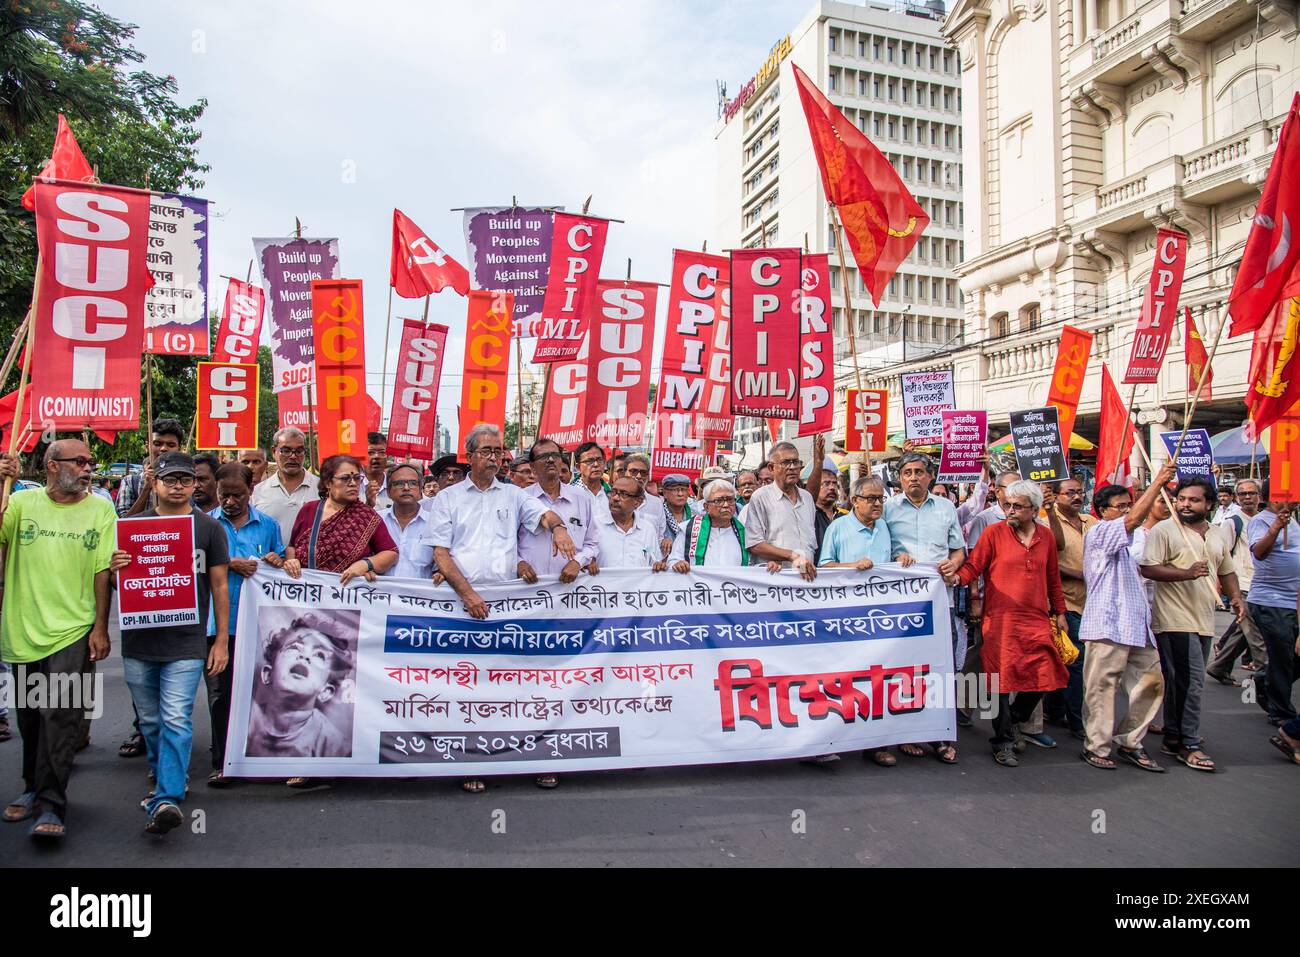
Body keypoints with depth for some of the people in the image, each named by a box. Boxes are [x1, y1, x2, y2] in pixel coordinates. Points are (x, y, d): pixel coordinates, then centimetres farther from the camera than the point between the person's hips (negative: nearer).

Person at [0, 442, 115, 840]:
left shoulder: (100, 509, 0)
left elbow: (103, 571, -2)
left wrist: (101, 627, -5)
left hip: (73, 631, -2)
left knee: (61, 715, -6)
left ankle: (51, 804, 2)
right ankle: (33, 787, 34)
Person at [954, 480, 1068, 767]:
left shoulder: (1045, 536, 11)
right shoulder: (993, 533, -2)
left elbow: (1053, 578, 19)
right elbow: (973, 566, -5)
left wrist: (1059, 612, 20)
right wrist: (957, 576, -25)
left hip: (1037, 620, 4)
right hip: (1001, 620, -4)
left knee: (1043, 678, 5)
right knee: (1002, 679, -2)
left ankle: (1014, 720, 32)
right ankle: (1003, 741, 14)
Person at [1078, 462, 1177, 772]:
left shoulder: (1124, 542, 24)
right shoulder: (1099, 533, -5)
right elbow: (1134, 519, -21)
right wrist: (1159, 481, -20)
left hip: (1135, 624, 9)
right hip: (1107, 624, -9)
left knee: (1151, 681, 7)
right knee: (1103, 686, -4)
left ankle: (1128, 742, 18)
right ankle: (1095, 746, 6)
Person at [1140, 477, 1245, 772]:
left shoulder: (1216, 535, 17)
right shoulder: (1163, 531, -7)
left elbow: (1226, 571, 27)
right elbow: (1148, 569, -15)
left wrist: (1236, 597, 11)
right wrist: (1186, 573, -24)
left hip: (1203, 620, 7)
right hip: (1175, 619, -7)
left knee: (1182, 682, 13)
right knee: (1191, 680, -10)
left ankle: (1173, 738, 22)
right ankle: (1189, 745, -1)